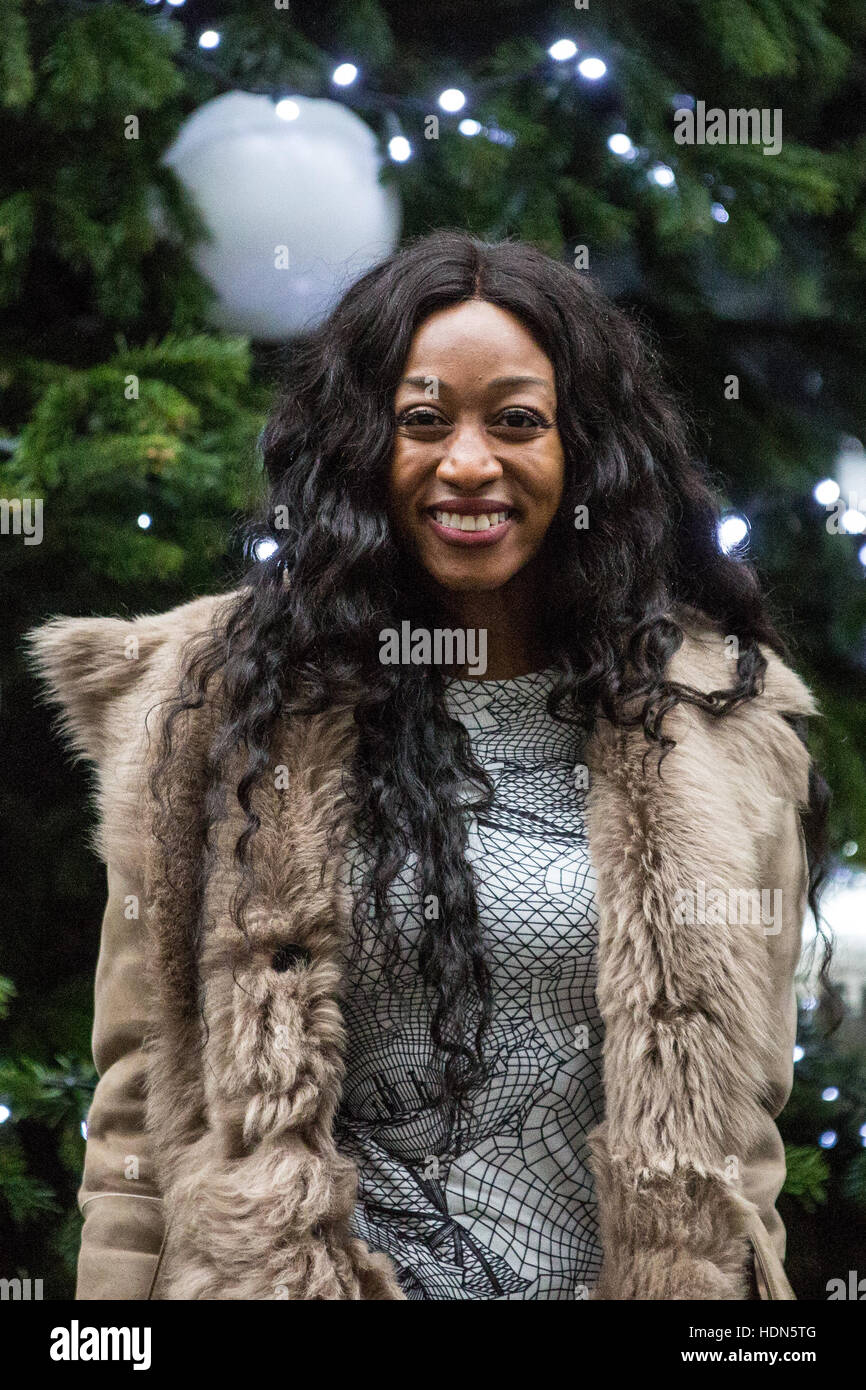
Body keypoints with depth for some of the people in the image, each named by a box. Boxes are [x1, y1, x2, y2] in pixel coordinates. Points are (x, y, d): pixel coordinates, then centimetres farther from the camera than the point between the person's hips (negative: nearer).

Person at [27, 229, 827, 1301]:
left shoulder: (717, 721, -2)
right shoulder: (228, 706, -4)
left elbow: (734, 1113, 2)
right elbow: (148, 1089, -3)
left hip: (609, 1271, 1)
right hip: (289, 1273, -1)